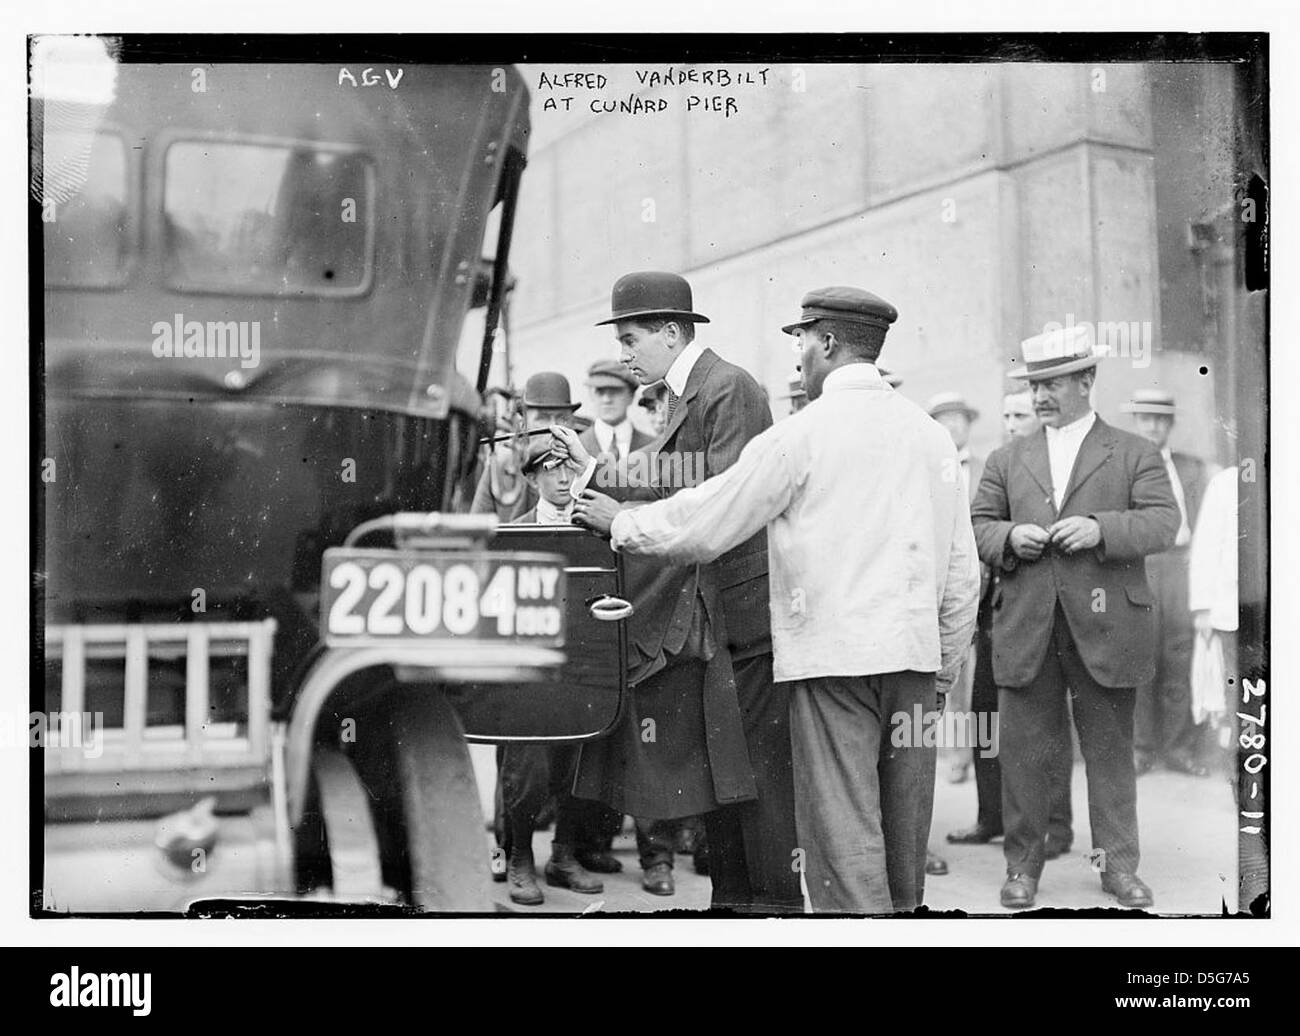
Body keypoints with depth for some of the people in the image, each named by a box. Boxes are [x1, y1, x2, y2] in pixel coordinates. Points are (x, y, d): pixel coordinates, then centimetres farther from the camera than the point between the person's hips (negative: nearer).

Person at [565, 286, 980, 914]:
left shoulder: (801, 434, -6)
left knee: (844, 835, -3)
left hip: (833, 655, -6)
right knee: (904, 832, 13)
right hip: (914, 652, 6)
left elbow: (702, 527, -4)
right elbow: (962, 573, 12)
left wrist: (620, 522, 12)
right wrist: (942, 673, 20)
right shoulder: (932, 435, 10)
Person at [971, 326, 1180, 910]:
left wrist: (1100, 529, -17)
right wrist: (1009, 538, -10)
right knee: (1023, 751, 3)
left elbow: (1163, 525, -2)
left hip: (1105, 627, -2)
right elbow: (978, 528, 12)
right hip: (1025, 632, 2)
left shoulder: (1134, 454, 8)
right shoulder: (1006, 460, 16)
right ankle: (1023, 865, 14)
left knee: (1110, 750, 6)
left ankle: (1118, 864, 17)